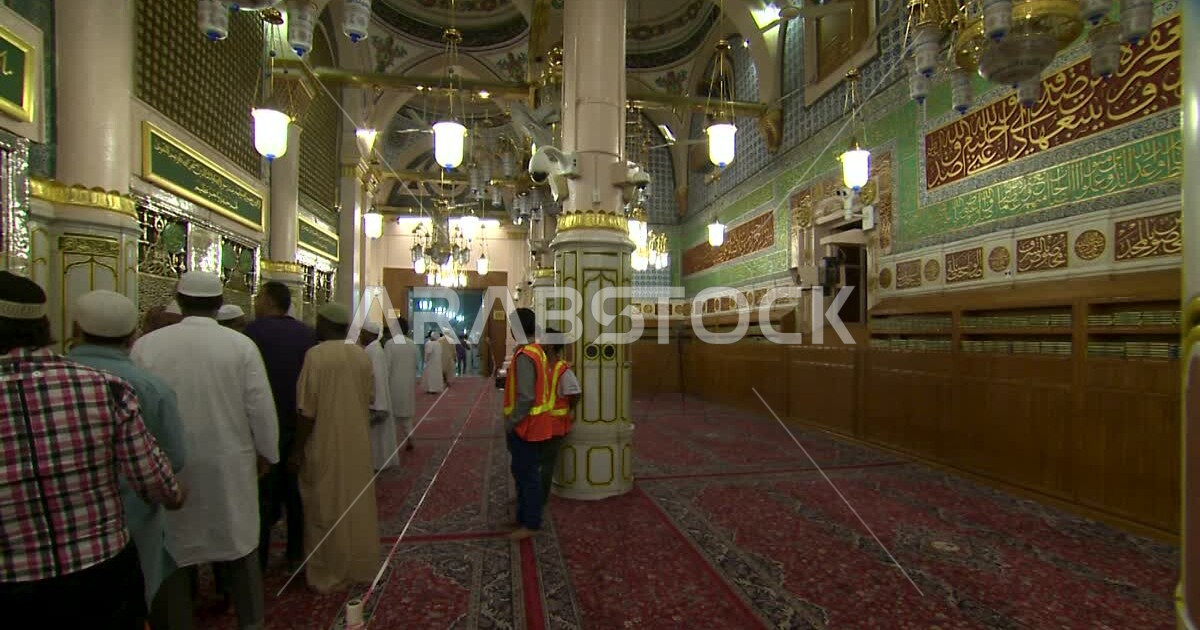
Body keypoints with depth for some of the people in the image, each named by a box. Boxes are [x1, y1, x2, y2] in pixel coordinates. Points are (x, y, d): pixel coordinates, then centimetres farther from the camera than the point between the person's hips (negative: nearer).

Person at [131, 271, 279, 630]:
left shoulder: (146, 344, -8)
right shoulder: (241, 345, -12)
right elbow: (261, 408, -11)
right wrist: (267, 453, 4)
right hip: (228, 464, 0)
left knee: (175, 545, 16)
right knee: (238, 543, 15)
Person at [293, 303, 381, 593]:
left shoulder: (315, 355, -15)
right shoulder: (363, 355, 1)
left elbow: (307, 410, -16)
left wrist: (297, 449, -8)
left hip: (325, 445, -5)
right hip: (357, 443, 5)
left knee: (326, 508, 8)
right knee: (357, 504, 16)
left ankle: (327, 573, 21)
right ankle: (360, 565, 29)